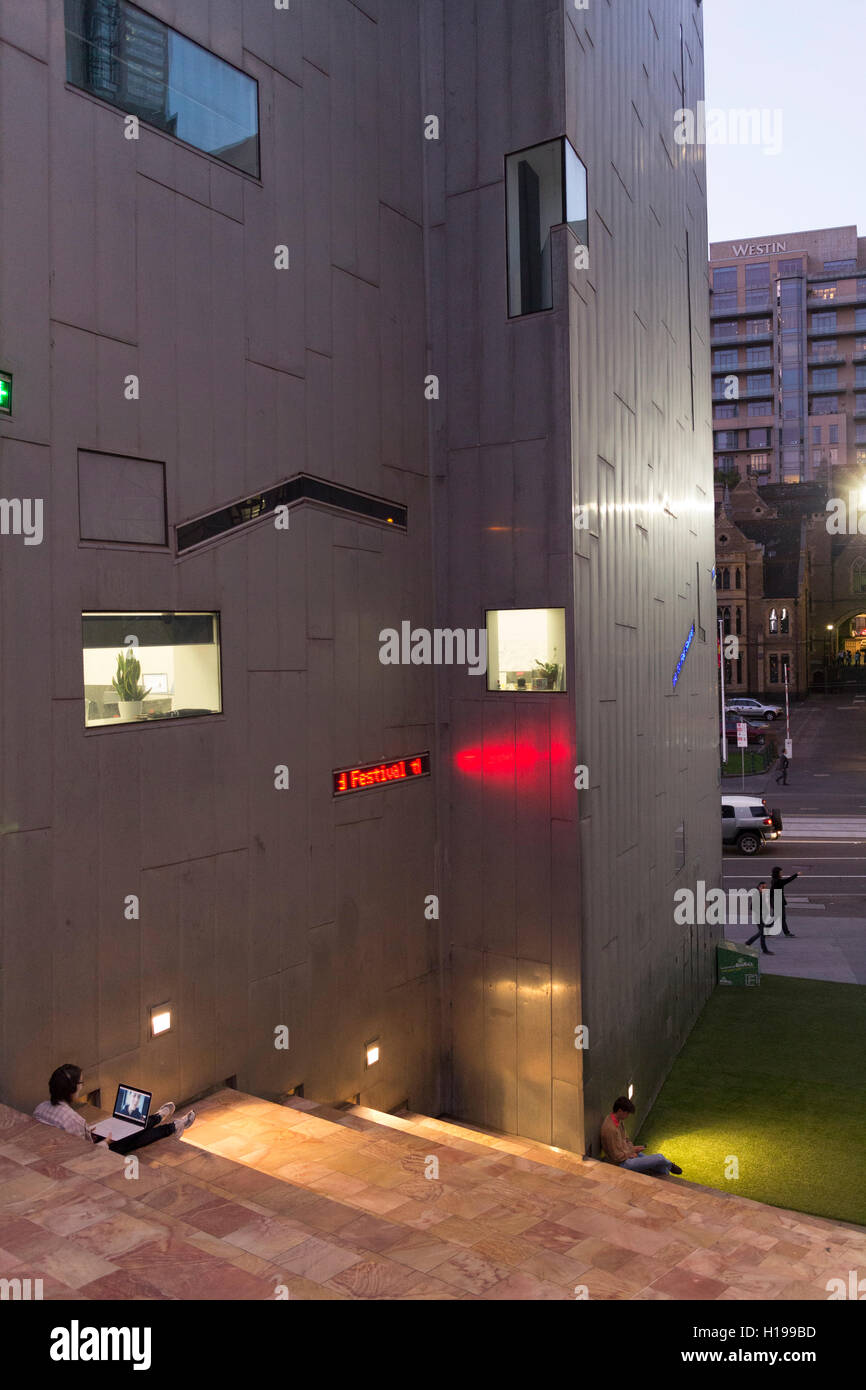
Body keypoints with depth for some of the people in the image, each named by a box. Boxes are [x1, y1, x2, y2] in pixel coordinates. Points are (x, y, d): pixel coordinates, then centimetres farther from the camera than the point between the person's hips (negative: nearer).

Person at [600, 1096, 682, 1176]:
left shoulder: (619, 1120, 0)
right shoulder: (611, 1128, -31)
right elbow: (617, 1156, -26)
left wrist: (632, 1150, -3)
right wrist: (632, 1150, -13)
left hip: (629, 1154, 9)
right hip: (623, 1162, -9)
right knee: (660, 1158, -6)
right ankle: (669, 1165, 26)